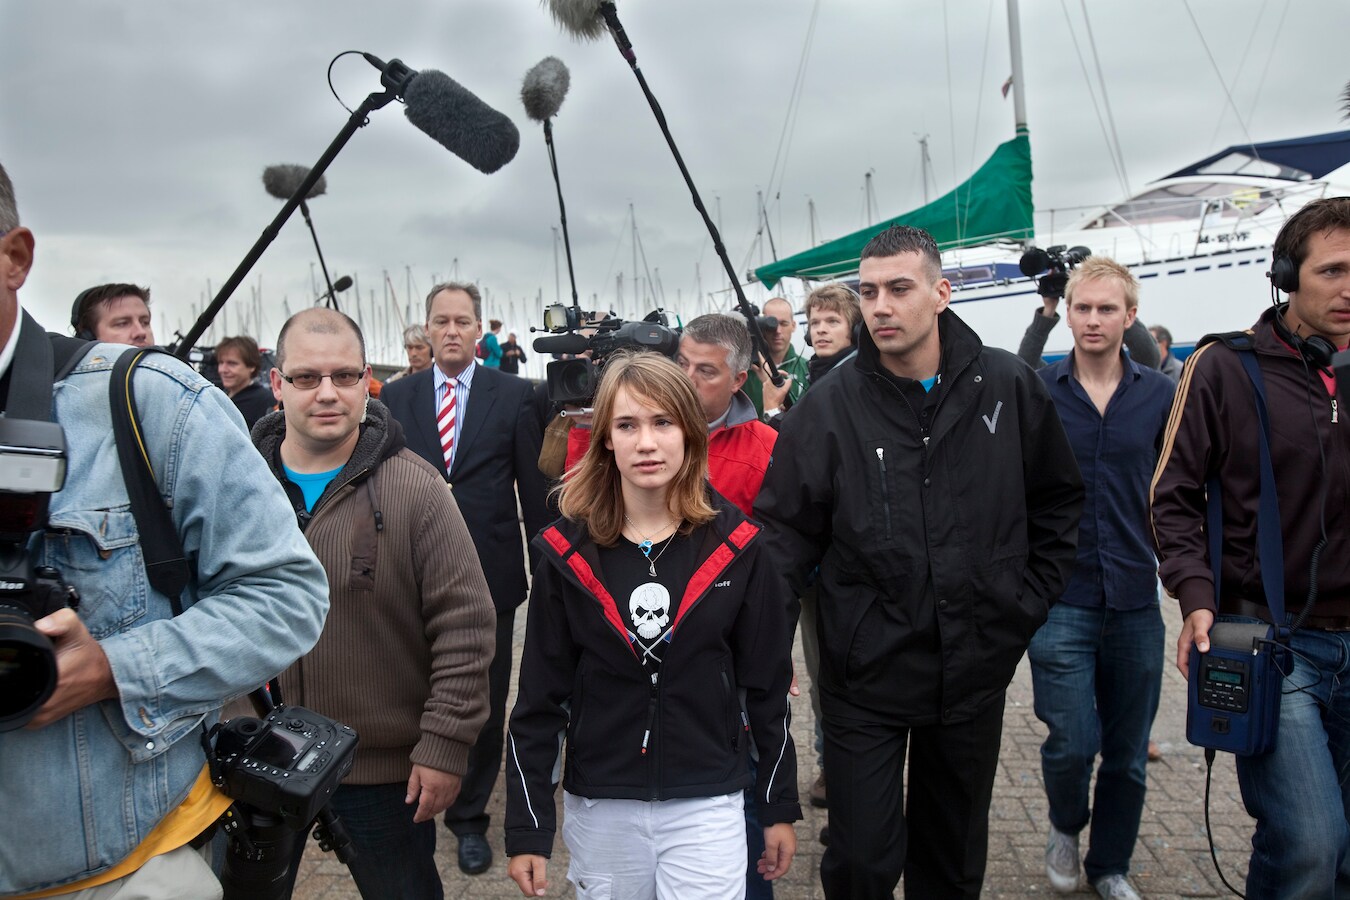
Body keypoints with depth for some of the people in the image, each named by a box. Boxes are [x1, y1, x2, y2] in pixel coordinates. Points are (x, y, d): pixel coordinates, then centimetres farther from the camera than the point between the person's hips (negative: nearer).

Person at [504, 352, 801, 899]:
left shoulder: (736, 545, -6)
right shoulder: (568, 550, -6)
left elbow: (766, 684, 1)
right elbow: (540, 694, -2)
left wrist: (780, 806, 5)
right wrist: (527, 828, -3)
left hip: (706, 808, -1)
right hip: (598, 807, 1)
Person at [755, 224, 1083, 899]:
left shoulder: (1010, 387, -2)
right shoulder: (829, 406, -9)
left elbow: (1059, 501, 11)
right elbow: (786, 534, -7)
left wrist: (1029, 598, 5)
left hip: (974, 669, 3)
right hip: (864, 674, -2)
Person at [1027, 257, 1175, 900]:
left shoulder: (1160, 395, 4)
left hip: (1135, 600, 2)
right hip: (1058, 598, -2)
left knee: (1127, 752, 12)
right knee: (1072, 741, -7)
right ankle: (1066, 825, 26)